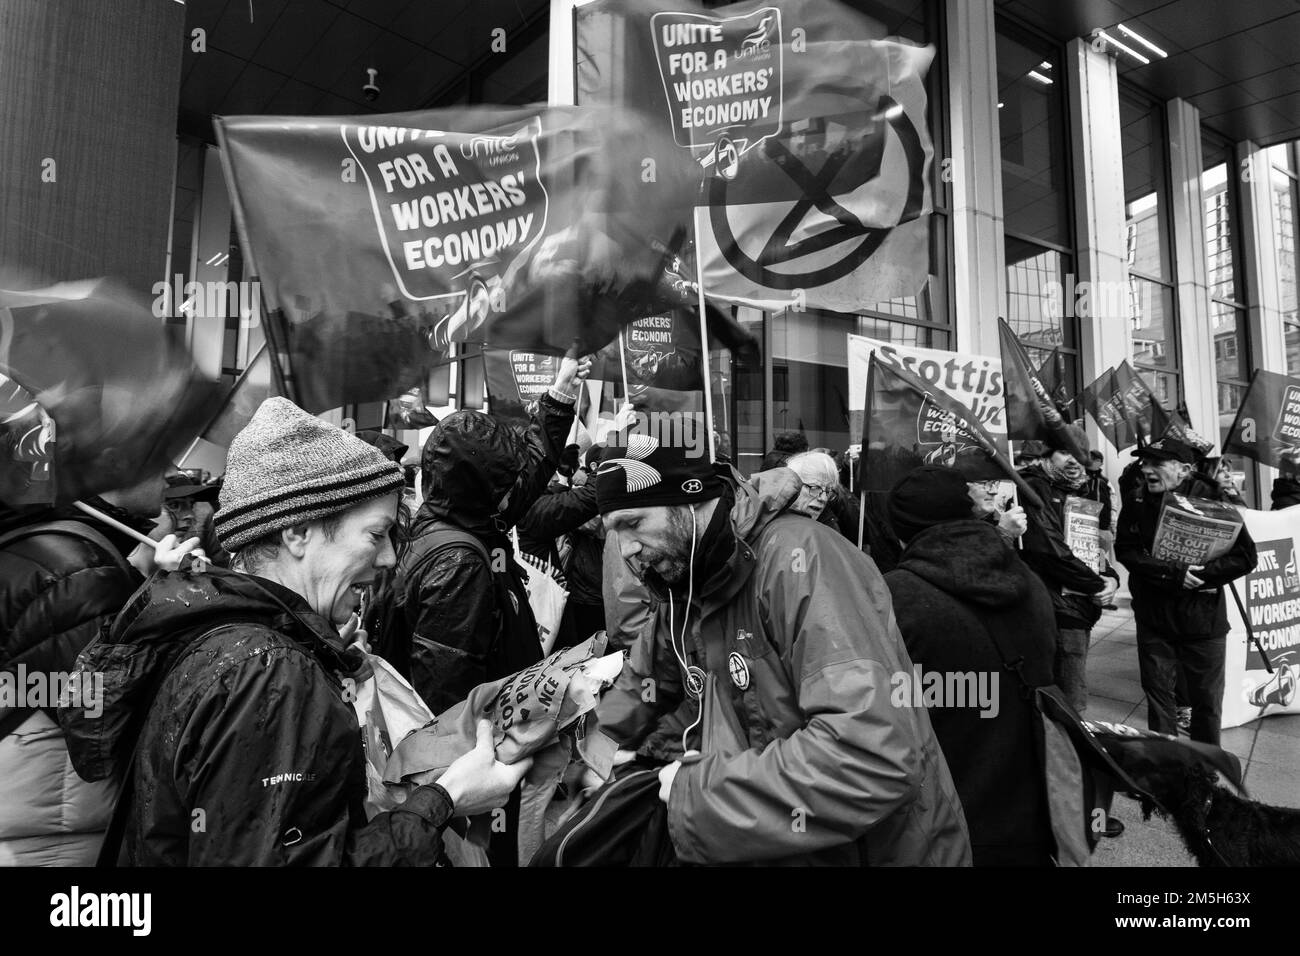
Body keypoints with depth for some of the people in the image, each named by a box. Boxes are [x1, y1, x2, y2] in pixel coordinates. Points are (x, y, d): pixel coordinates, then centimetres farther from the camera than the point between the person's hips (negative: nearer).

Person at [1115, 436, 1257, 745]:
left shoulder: (1211, 500, -11)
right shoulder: (1137, 502, -4)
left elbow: (1245, 557, -11)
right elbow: (1125, 549, -10)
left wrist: (1196, 575, -22)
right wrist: (1170, 573, -24)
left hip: (1203, 617, -1)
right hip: (1153, 617, 2)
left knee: (1207, 700, 13)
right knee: (1157, 693, 11)